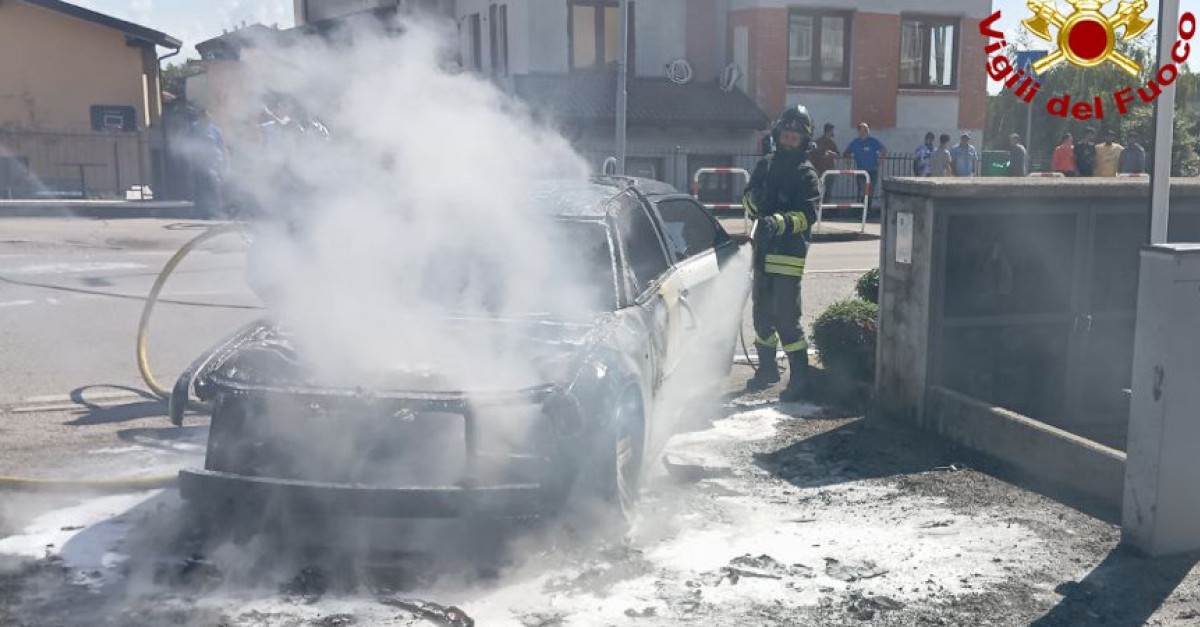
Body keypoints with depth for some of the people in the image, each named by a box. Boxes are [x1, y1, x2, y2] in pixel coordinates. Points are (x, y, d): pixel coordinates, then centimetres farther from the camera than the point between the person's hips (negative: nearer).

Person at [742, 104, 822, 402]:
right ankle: (767, 369, 32)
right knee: (761, 313, 15)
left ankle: (800, 377, -3)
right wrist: (754, 201, -7)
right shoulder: (765, 165, 12)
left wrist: (778, 222, -33)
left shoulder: (807, 175, -7)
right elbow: (748, 196, 17)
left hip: (789, 253, -6)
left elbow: (808, 215, -16)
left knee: (786, 317, -11)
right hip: (764, 250, 7)